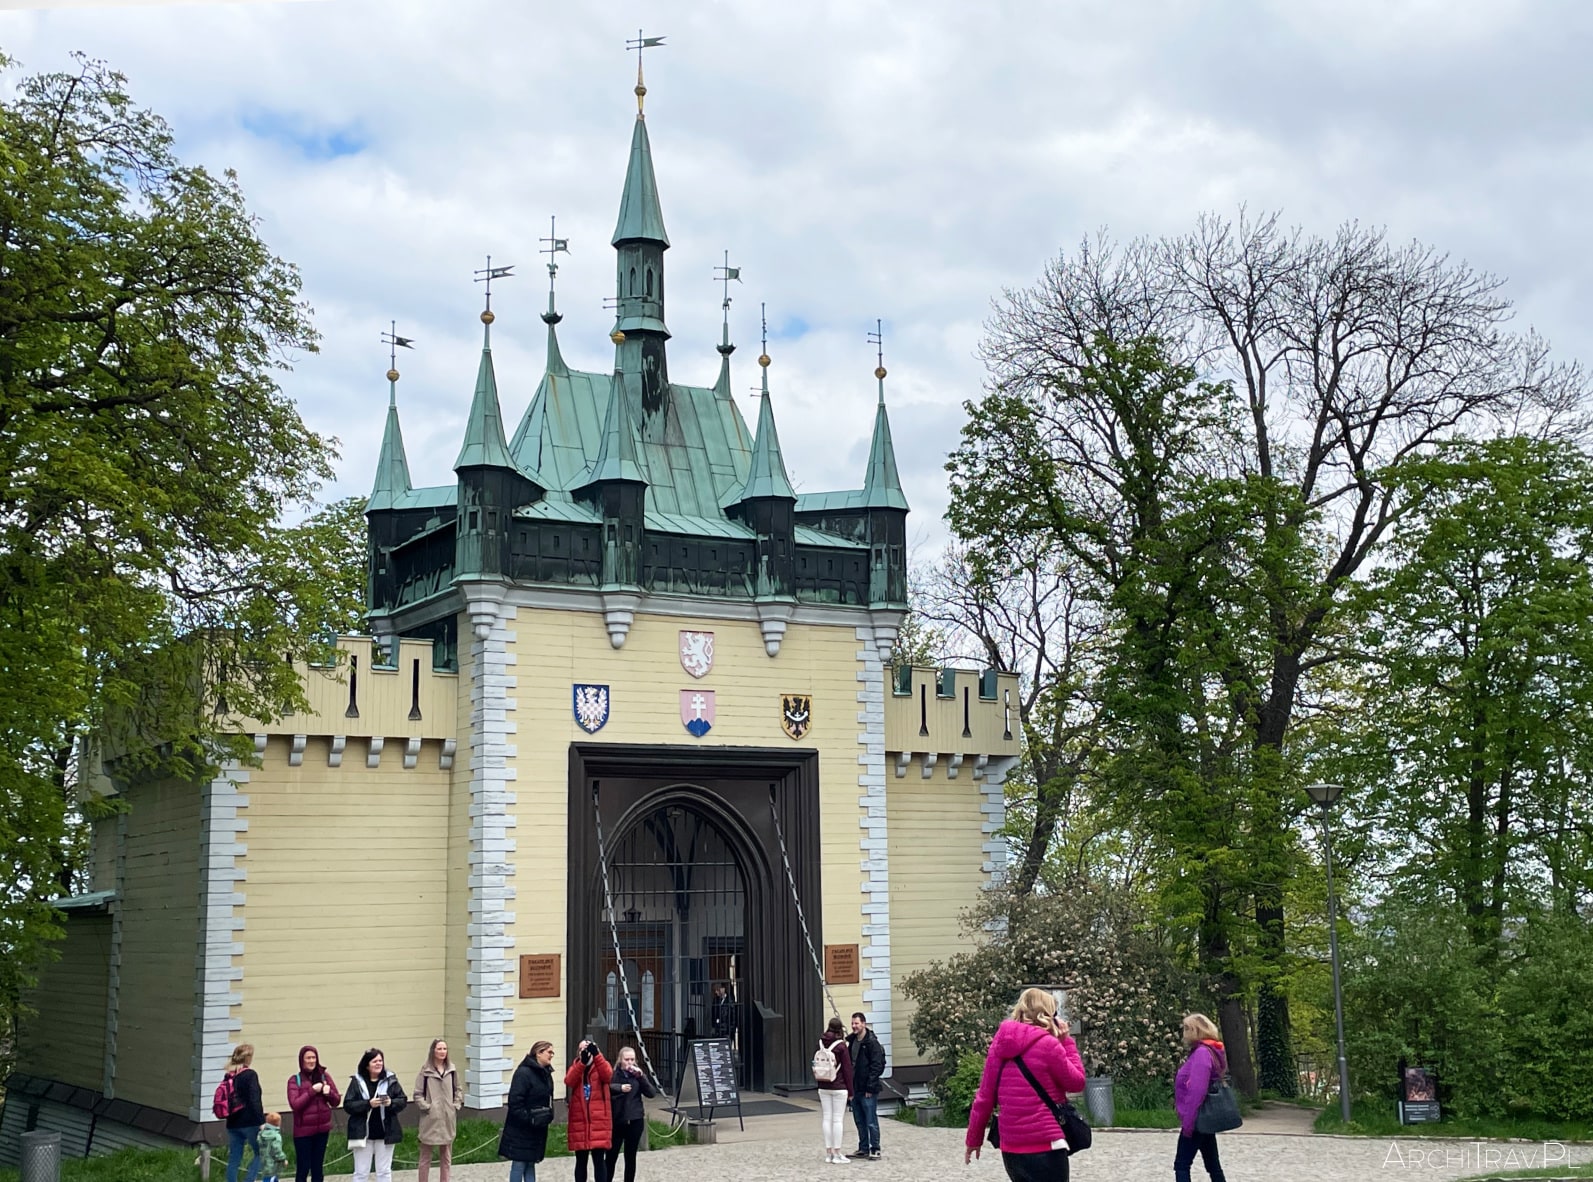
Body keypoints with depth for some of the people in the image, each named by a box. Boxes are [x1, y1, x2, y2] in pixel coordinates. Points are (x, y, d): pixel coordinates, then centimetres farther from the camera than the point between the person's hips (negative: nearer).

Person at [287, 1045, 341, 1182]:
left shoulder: (324, 1076, 4)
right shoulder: (295, 1080, -5)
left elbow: (336, 1101, 5)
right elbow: (294, 1104, -15)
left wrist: (329, 1092, -15)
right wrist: (312, 1091, -20)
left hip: (322, 1128, 3)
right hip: (303, 1131, -3)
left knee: (318, 1168, 11)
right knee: (303, 1169, 0)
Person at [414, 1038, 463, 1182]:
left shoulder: (451, 1070, 3)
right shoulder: (426, 1071, -9)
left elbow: (458, 1090, 14)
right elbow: (418, 1094, -6)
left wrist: (456, 1105, 2)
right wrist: (426, 1107, -14)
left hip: (448, 1119, 4)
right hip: (430, 1119, -4)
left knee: (446, 1156, 13)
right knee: (426, 1156, 5)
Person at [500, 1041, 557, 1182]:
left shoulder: (546, 1074, 10)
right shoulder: (524, 1073, -17)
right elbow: (515, 1102, -21)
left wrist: (549, 1115, 4)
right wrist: (529, 1119, -21)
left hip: (537, 1130, 8)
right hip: (520, 1130, -8)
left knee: (530, 1163, 12)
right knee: (519, 1164, -2)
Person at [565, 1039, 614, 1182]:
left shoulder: (601, 1065, 7)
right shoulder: (575, 1066, 12)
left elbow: (608, 1076, -18)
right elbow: (569, 1081, -12)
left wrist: (596, 1054, -28)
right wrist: (582, 1062, -26)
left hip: (599, 1120, -2)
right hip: (579, 1120, 2)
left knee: (599, 1159, -3)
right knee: (581, 1160, 9)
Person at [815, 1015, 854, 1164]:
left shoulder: (821, 1043, 3)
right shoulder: (841, 1046, -10)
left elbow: (816, 1065, 7)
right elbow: (847, 1068, -8)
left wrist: (818, 1083, 13)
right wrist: (850, 1090, -1)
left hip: (823, 1087, 5)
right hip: (839, 1088, -5)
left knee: (827, 1118, 9)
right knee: (838, 1119, -1)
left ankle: (828, 1152, 13)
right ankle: (837, 1154, 0)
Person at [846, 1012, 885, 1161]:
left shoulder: (872, 1042, -11)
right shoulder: (851, 1041, 12)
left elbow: (877, 1066, -14)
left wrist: (870, 1087, -17)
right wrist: (850, 1087, 11)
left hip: (867, 1090, -8)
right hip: (855, 1089, 8)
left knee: (871, 1122, -2)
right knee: (859, 1121, 13)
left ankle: (875, 1150, 5)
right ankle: (863, 1149, 21)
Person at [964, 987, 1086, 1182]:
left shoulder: (1000, 1043, 7)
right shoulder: (1048, 1045, -10)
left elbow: (985, 1095, 9)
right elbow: (1077, 1083, 0)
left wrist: (974, 1138, 16)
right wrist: (1067, 1042, 5)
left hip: (1010, 1147, 6)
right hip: (1045, 1146, -6)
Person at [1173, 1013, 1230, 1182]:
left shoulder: (1201, 1053, -17)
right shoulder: (1210, 1051, 12)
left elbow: (1196, 1091, -24)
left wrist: (1188, 1121, -21)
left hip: (1197, 1119, -9)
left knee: (1181, 1164, -4)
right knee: (1212, 1165, 10)